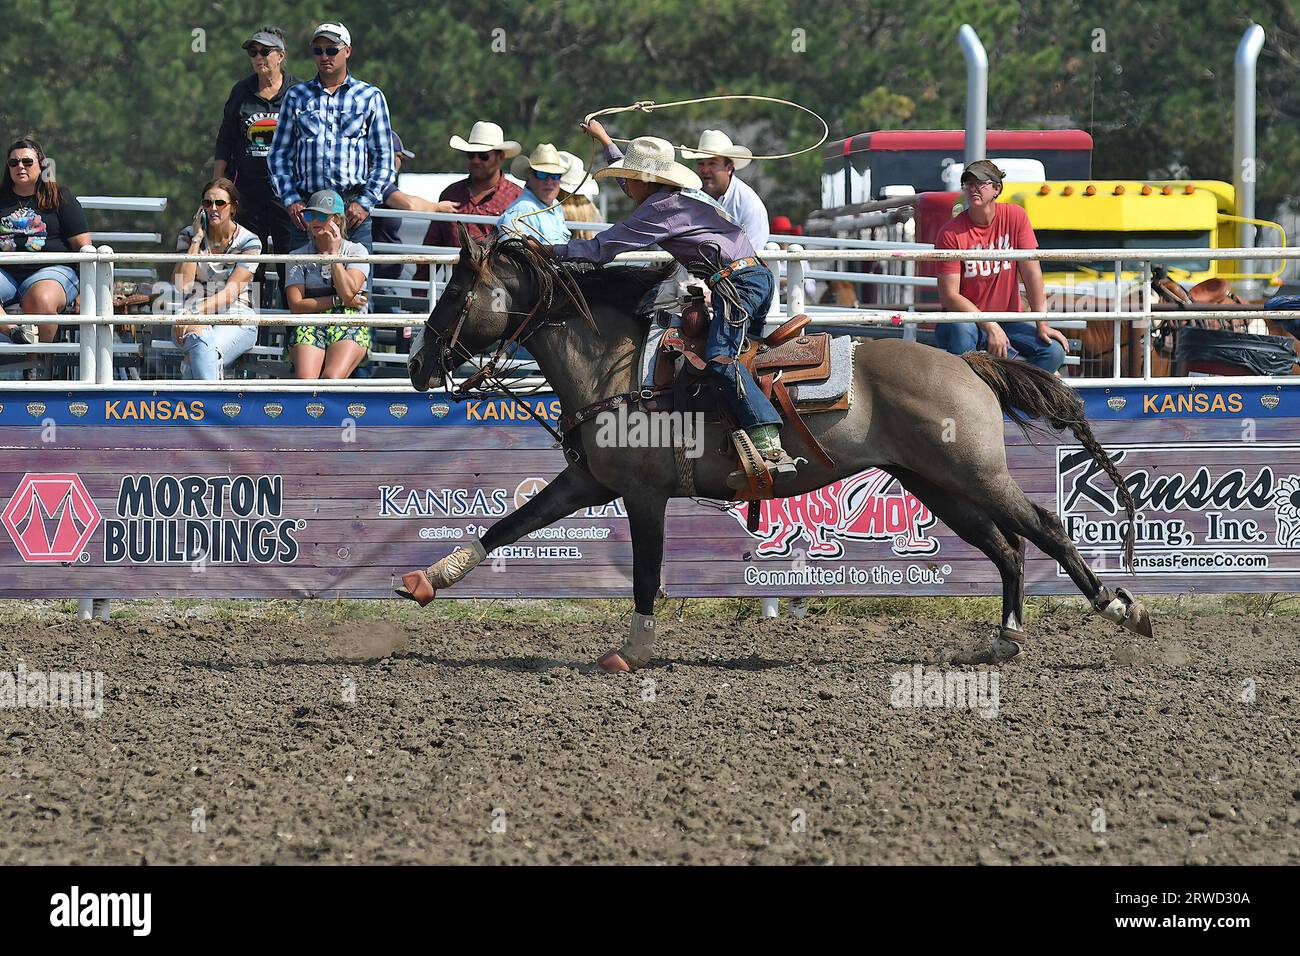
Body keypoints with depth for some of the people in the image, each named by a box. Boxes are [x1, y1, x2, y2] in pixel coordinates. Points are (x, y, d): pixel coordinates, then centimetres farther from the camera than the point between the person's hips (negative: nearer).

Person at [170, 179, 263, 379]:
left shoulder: (249, 242, 1)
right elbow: (182, 286, -4)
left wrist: (195, 312, -23)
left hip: (236, 319, -1)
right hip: (198, 319, 1)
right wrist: (197, 240, -5)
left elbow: (231, 292, -9)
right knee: (201, 341, -38)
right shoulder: (189, 236, 9)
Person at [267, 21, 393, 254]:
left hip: (353, 208, -2)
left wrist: (364, 203, -4)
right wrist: (290, 200, 0)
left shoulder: (370, 97, 10)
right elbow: (279, 154, 15)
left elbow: (384, 158, 8)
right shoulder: (296, 97, 15)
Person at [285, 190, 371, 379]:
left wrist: (333, 252, 0)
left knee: (332, 378, -32)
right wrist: (339, 301, -4)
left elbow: (348, 292, -7)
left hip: (350, 328, -2)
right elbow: (296, 305, 3)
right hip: (310, 327, 2)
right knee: (304, 383, -29)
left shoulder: (356, 251, 12)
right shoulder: (299, 256, 16)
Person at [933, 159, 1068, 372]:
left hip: (1007, 321, 3)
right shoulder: (951, 233, -12)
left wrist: (1041, 325, -10)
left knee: (1054, 351, -20)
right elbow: (949, 296, -16)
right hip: (966, 319, -3)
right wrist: (989, 326, -26)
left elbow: (1031, 273, -4)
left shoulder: (1015, 217, -3)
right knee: (961, 329, -38)